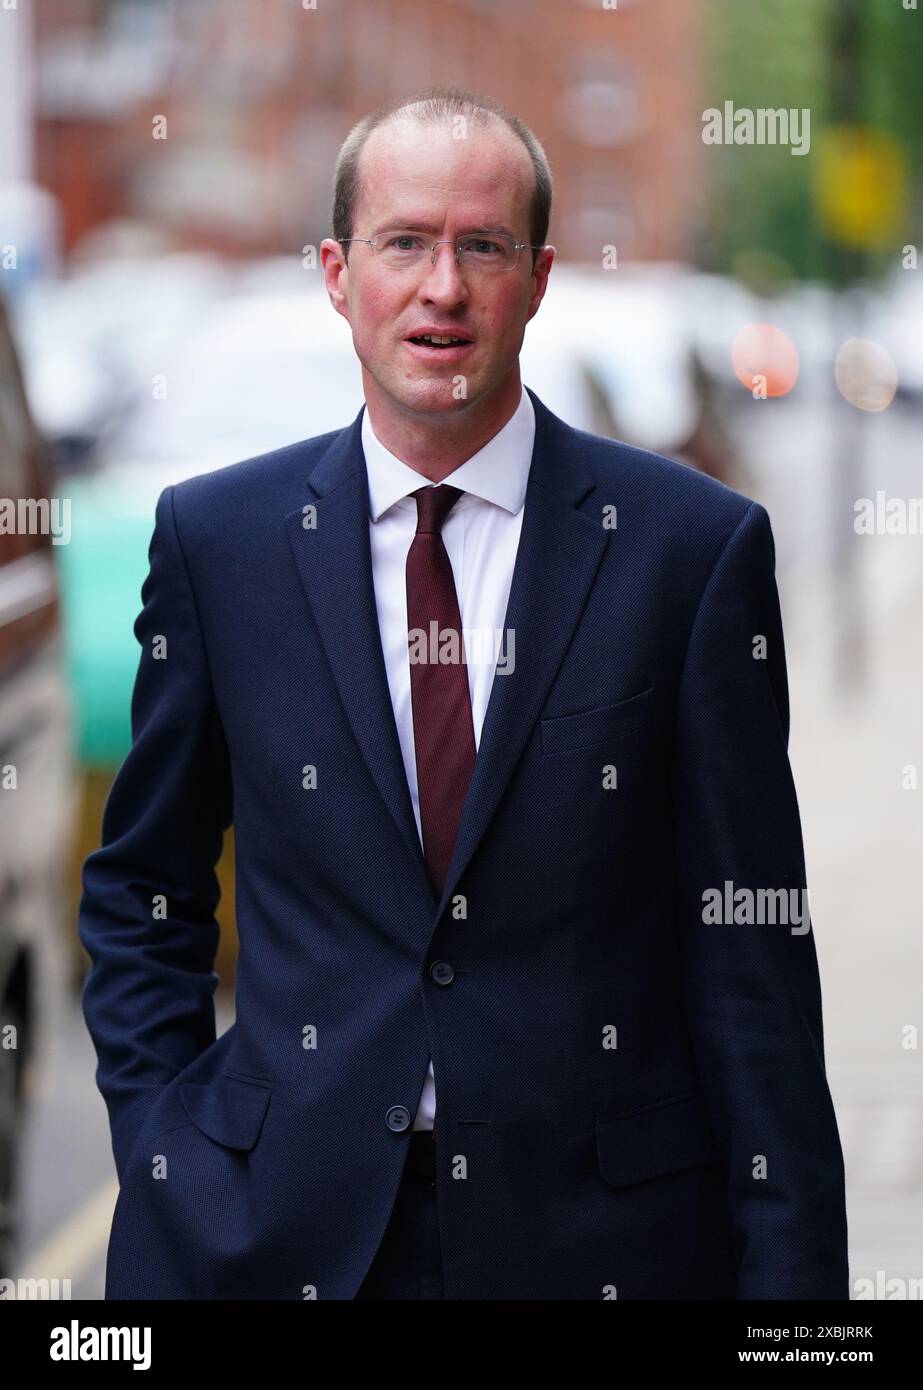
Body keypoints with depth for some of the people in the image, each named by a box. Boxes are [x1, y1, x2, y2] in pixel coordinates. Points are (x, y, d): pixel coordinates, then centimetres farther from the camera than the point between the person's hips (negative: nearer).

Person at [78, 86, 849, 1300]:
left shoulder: (696, 547, -3)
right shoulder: (217, 537, 2)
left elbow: (751, 941, -3)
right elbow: (142, 891, 12)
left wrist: (789, 1272, -6)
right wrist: (162, 1152, 1)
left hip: (603, 1237, -1)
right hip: (286, 1231, 1)